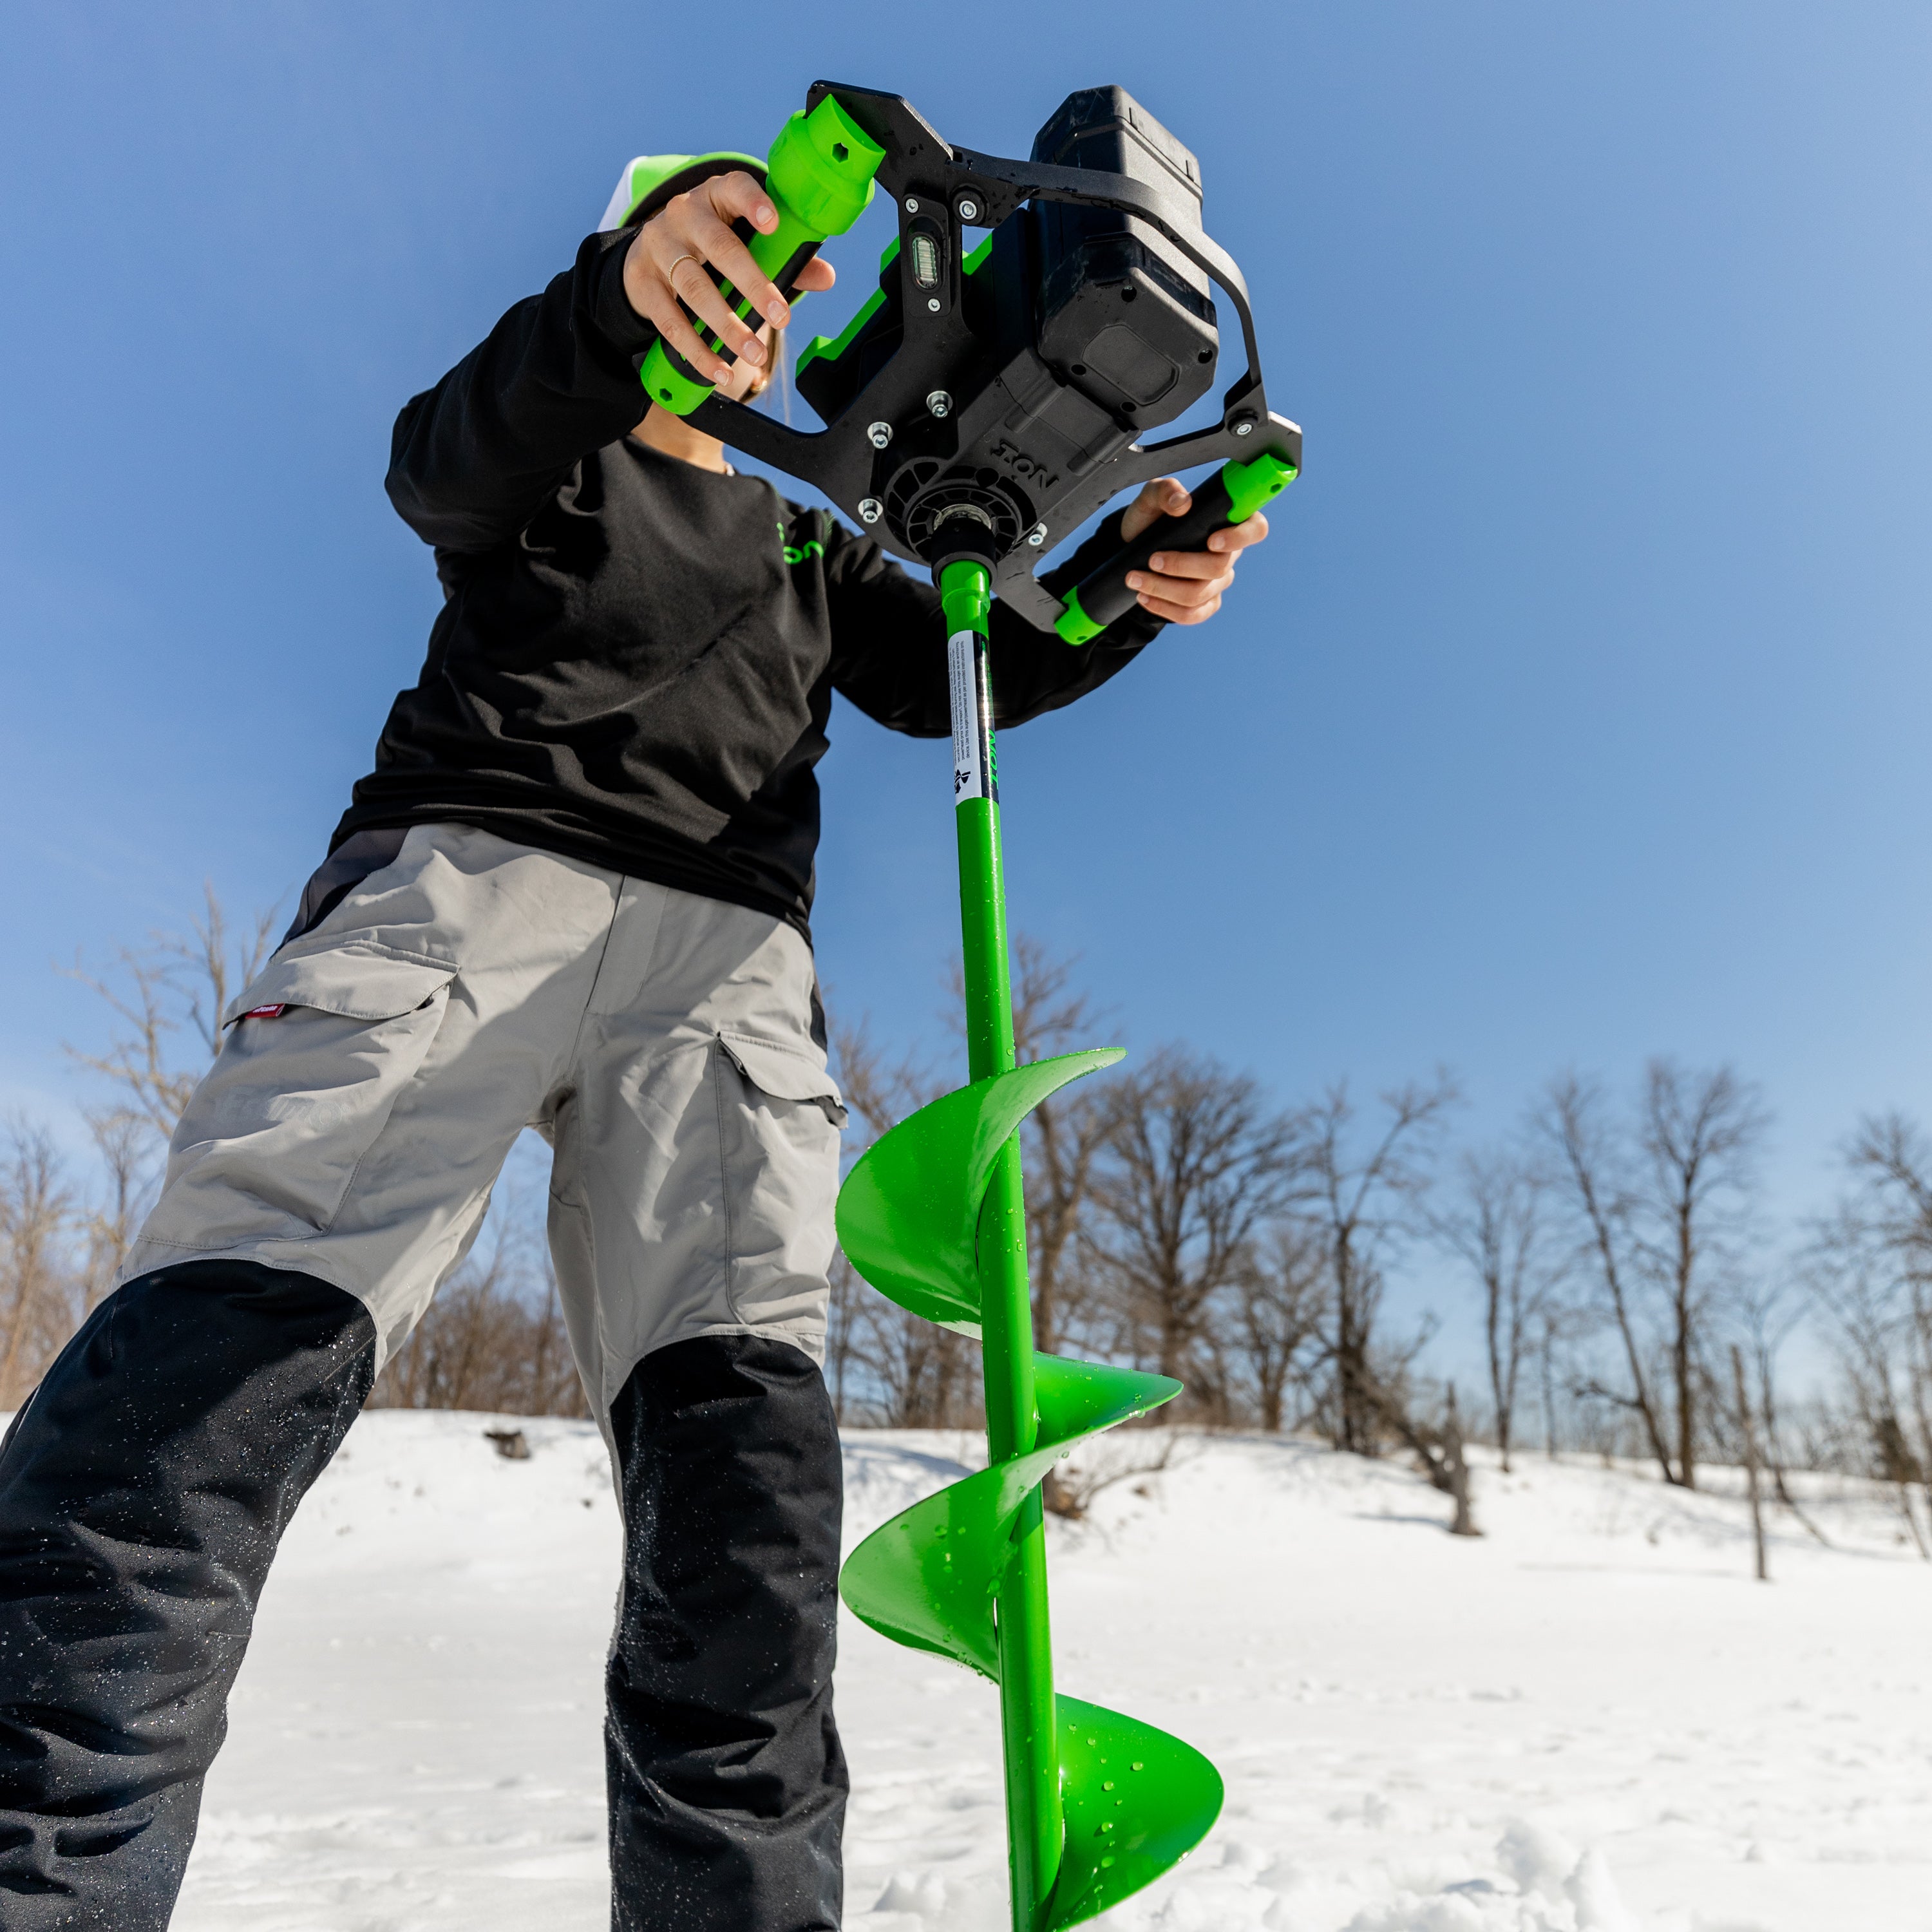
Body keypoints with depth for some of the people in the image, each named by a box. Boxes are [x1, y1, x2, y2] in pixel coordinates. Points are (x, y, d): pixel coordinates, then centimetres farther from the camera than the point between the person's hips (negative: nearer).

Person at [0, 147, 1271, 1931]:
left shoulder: (814, 550, 34)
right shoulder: (552, 456, 24)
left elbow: (957, 676, 19)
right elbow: (447, 458, -1)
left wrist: (1126, 588, -1)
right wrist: (622, 297, -22)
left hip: (722, 944, 3)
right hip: (471, 866, -2)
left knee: (740, 1411, -18)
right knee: (245, 1326, -24)